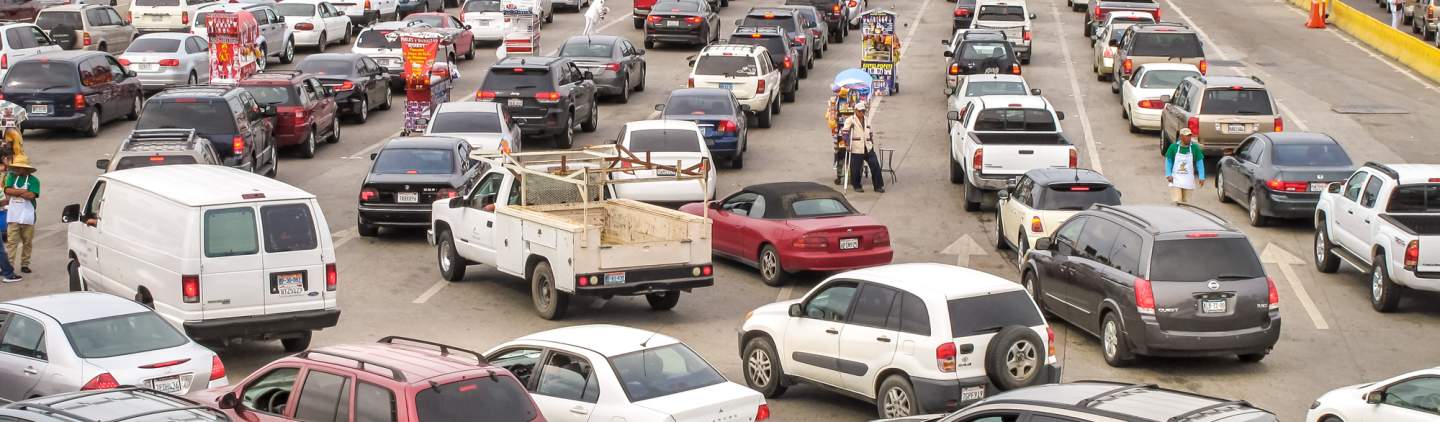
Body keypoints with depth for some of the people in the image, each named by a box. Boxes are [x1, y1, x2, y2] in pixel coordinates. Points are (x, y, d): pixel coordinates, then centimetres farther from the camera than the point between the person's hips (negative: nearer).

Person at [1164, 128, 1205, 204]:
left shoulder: (1194, 147, -4)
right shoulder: (1173, 147, -6)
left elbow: (1199, 163, 3)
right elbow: (1168, 161, 3)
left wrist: (1201, 177, -1)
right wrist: (1168, 175, -5)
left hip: (1188, 180, 1)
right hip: (1176, 179, -1)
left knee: (1186, 202, 7)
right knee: (1176, 201, -10)